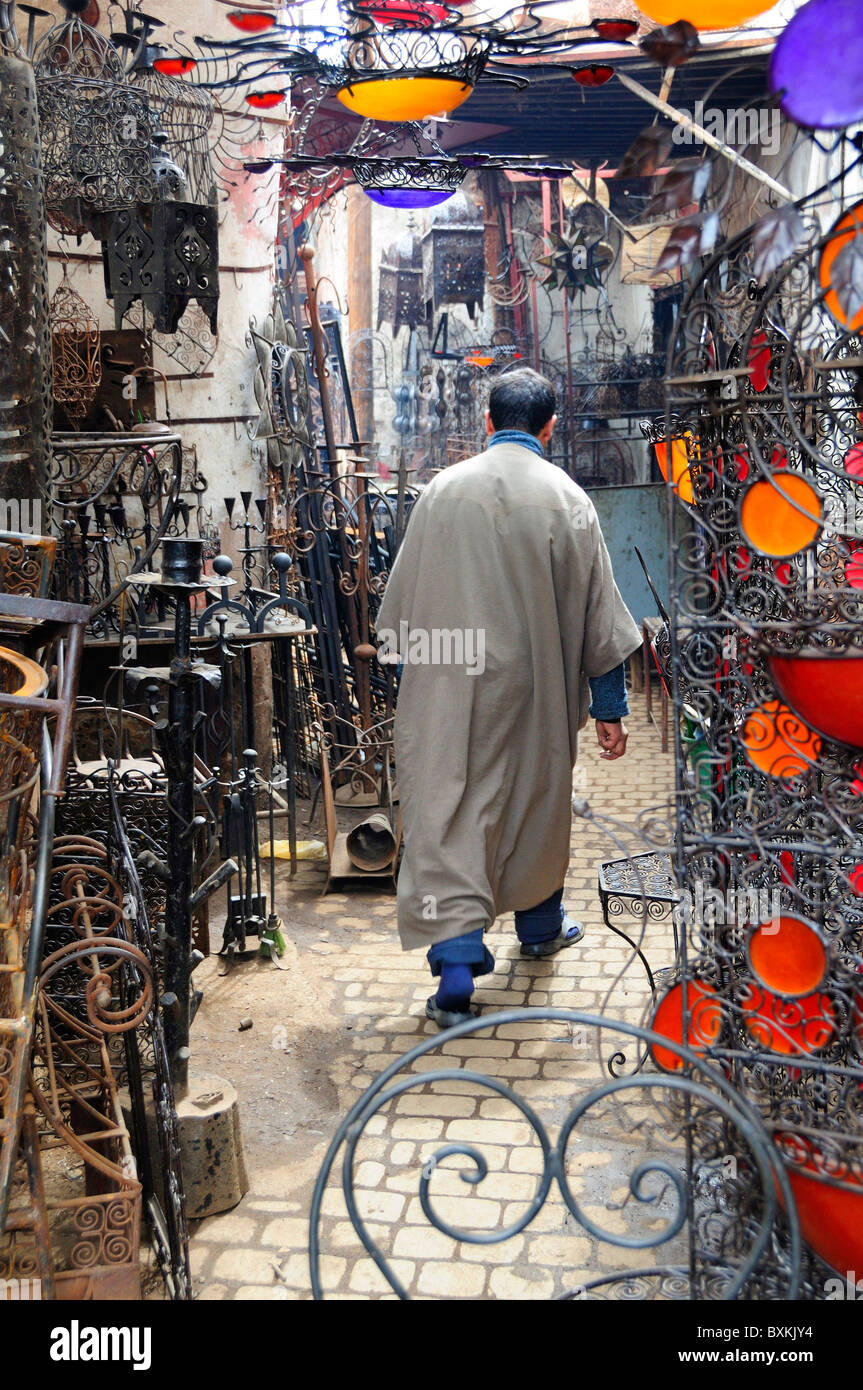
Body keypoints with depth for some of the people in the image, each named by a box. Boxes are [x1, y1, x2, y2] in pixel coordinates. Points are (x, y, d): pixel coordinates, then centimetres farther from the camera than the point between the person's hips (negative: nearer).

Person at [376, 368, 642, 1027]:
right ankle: (540, 923, 41)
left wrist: (404, 657, 23)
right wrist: (609, 707, 3)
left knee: (449, 816, 0)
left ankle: (456, 977, -6)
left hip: (450, 686, 0)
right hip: (536, 689, 1)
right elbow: (599, 613, -3)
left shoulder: (443, 490, -1)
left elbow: (402, 599, 7)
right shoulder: (566, 499, -4)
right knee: (536, 801, 20)